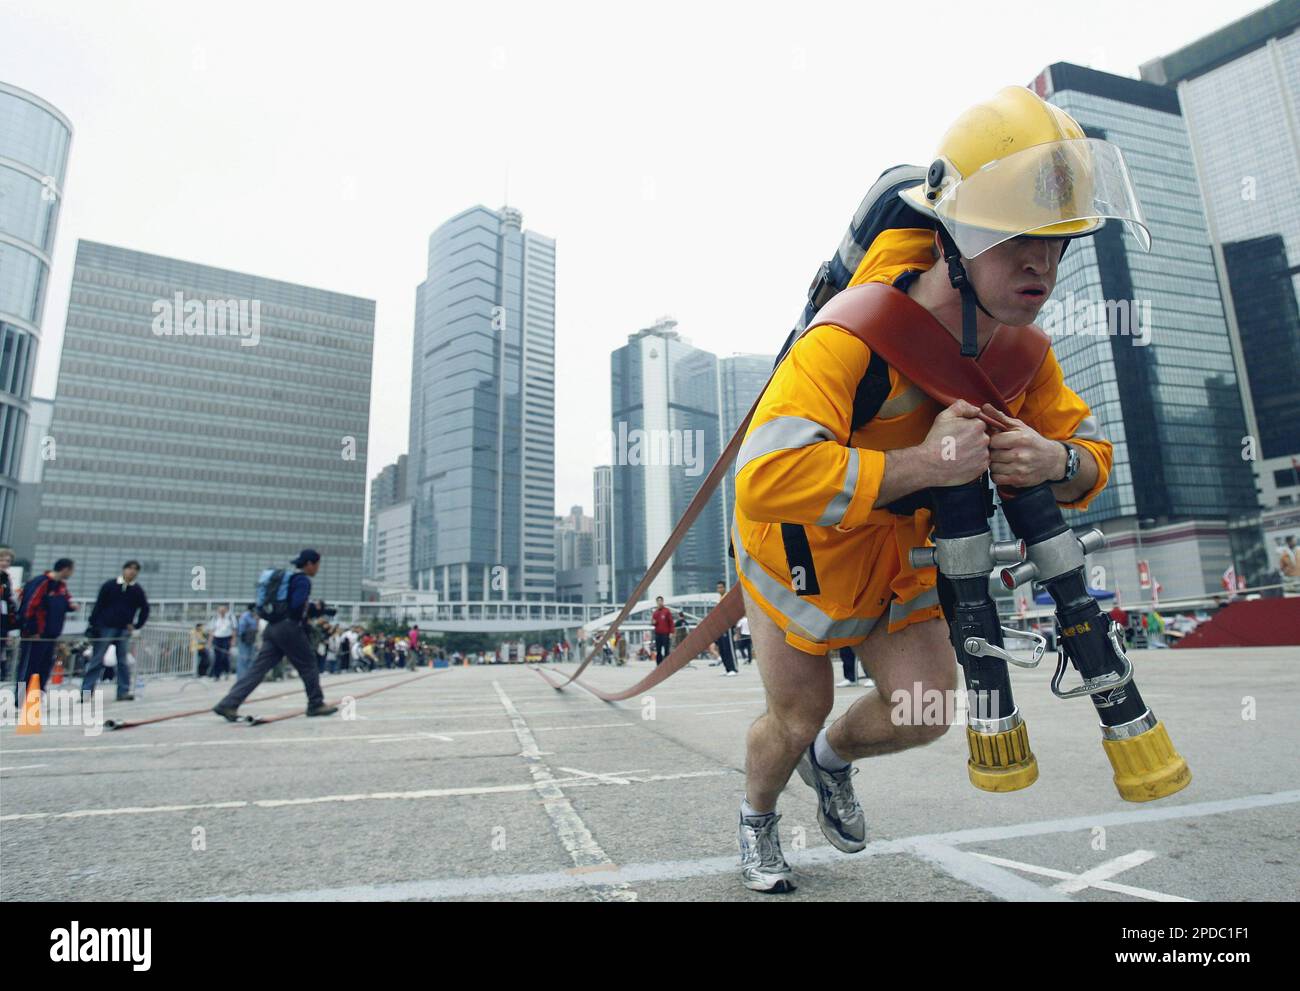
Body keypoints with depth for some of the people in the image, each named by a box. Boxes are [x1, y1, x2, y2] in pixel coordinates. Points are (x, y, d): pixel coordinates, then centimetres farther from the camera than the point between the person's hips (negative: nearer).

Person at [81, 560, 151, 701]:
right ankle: (86, 690, 5)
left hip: (124, 630, 2)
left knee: (123, 661, 4)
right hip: (105, 627, -2)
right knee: (97, 660, 0)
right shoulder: (109, 585, -2)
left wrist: (136, 626, 4)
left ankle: (123, 692, 7)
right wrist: (93, 625, -8)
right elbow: (98, 605, -4)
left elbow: (145, 609, 12)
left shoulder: (137, 590, 5)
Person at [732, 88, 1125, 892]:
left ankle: (833, 760, 41)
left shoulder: (1021, 346, -11)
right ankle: (758, 820, 45)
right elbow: (768, 476, -47)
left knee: (926, 711, 5)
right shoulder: (858, 333, -36)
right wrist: (921, 463, -47)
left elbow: (1092, 454, -1)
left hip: (899, 552, 6)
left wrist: (1055, 460, -25)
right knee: (797, 718, 10)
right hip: (799, 546, -5)